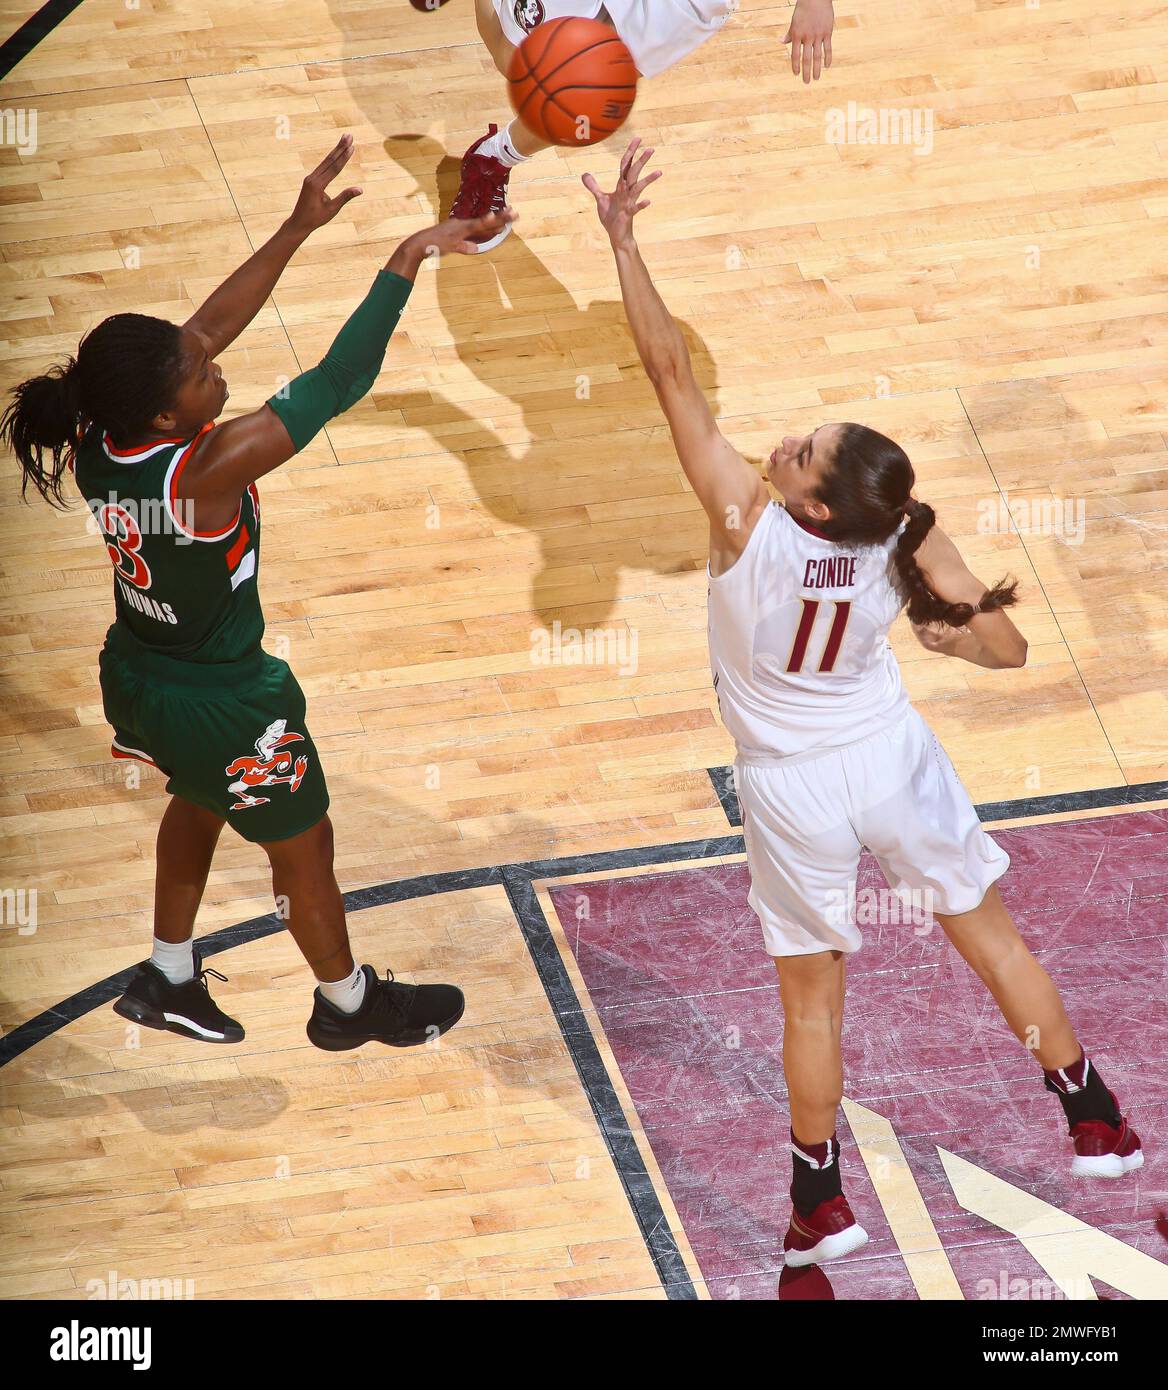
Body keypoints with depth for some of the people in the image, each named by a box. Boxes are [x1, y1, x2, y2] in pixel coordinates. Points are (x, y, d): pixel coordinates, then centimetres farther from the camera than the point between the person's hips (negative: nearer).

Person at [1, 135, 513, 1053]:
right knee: (304, 849, 20)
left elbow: (212, 325, -10)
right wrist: (404, 263, -33)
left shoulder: (98, 443, -19)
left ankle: (168, 979, 53)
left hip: (136, 678, 7)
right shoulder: (208, 470, -39)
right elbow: (339, 381, -37)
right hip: (222, 708, -7)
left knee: (199, 805, 36)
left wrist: (298, 231, -10)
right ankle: (348, 1003, 45)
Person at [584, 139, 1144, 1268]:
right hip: (889, 760, 2)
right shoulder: (909, 540, -23)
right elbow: (1006, 649, -16)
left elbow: (669, 372, -31)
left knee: (810, 991, 15)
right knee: (990, 931, 21)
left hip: (792, 787, -2)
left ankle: (820, 1205, 24)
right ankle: (1097, 1125, 35)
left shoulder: (747, 521, -30)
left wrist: (621, 238, -31)